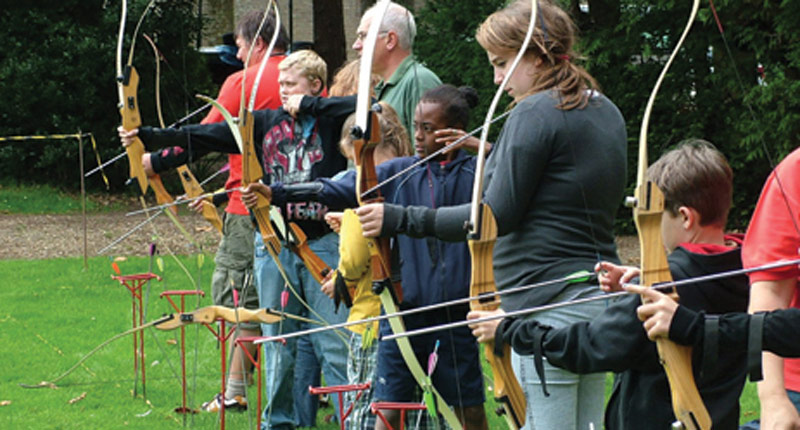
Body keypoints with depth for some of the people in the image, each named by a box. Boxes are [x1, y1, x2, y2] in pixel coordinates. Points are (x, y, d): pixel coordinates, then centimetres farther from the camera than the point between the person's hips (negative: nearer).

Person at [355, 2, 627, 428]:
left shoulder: (535, 113, -12)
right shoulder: (605, 112, 15)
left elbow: (498, 214, -15)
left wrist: (402, 220, -13)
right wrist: (498, 156, 27)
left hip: (549, 305, -10)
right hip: (598, 294, 10)